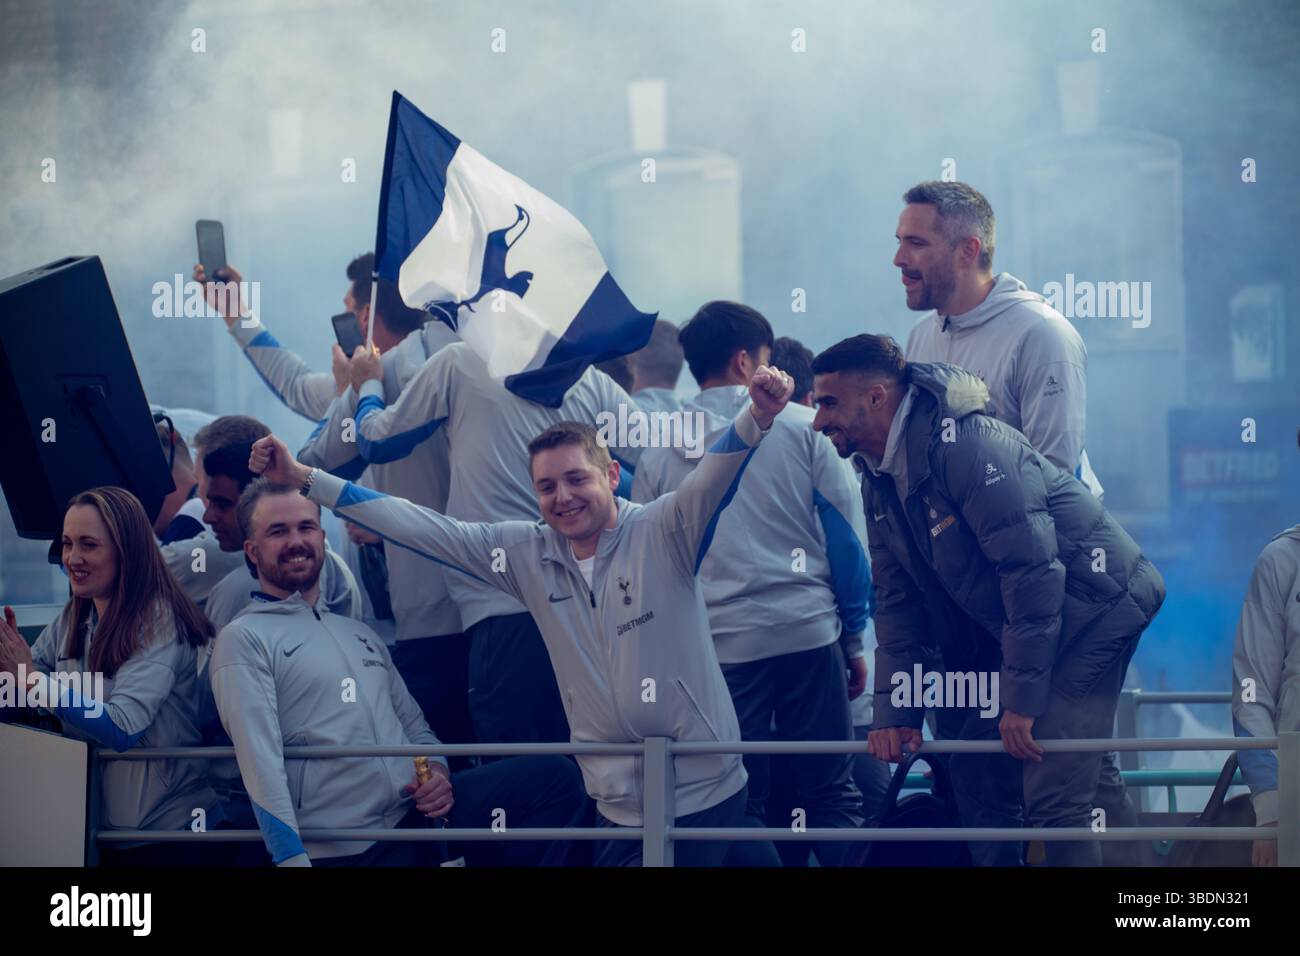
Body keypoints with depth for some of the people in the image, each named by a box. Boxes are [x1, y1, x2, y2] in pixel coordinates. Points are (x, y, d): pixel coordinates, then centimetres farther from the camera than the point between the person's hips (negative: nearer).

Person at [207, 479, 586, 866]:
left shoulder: (362, 635, 24)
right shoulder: (243, 640, -1)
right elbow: (261, 761, -11)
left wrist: (437, 771, 2)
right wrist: (291, 860, -20)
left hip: (417, 810, 7)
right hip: (341, 849, -7)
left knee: (555, 775, -10)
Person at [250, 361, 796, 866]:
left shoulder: (663, 534, -7)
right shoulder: (528, 555, 5)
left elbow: (715, 475, -24)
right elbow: (425, 529, 7)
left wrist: (758, 418, -46)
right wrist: (304, 481, 5)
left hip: (704, 796, -4)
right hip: (618, 809, 4)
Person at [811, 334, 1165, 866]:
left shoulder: (967, 444, -23)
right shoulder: (879, 479, 7)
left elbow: (1032, 568, -25)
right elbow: (898, 600, 13)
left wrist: (1022, 698, -22)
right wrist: (895, 709, 5)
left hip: (1092, 607, -10)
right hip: (1011, 622, 10)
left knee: (1052, 796, -16)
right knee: (976, 777, 8)